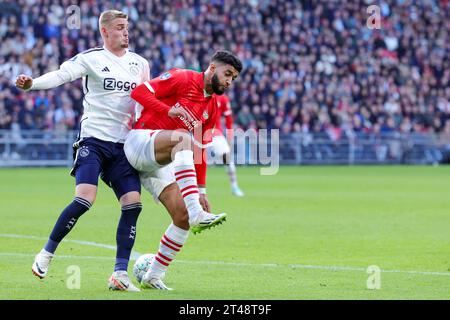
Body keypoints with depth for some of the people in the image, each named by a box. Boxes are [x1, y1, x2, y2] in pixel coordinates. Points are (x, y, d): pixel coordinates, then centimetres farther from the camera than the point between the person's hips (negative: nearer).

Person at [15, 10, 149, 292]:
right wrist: (32, 83, -34)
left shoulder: (140, 63, 13)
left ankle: (120, 274, -3)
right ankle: (46, 254, -1)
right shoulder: (91, 58, -3)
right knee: (84, 200, -20)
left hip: (123, 145, 5)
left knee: (133, 204, -8)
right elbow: (61, 75, -17)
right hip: (94, 140, -5)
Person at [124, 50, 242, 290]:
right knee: (183, 138, -38)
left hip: (160, 163, 8)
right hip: (140, 141, -8)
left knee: (182, 216, -6)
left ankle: (153, 276, 7)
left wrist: (201, 190, 16)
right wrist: (169, 110, -28)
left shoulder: (212, 107, 18)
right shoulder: (182, 79, -4)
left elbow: (198, 151, 22)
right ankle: (197, 214, -50)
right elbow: (140, 91, -14)